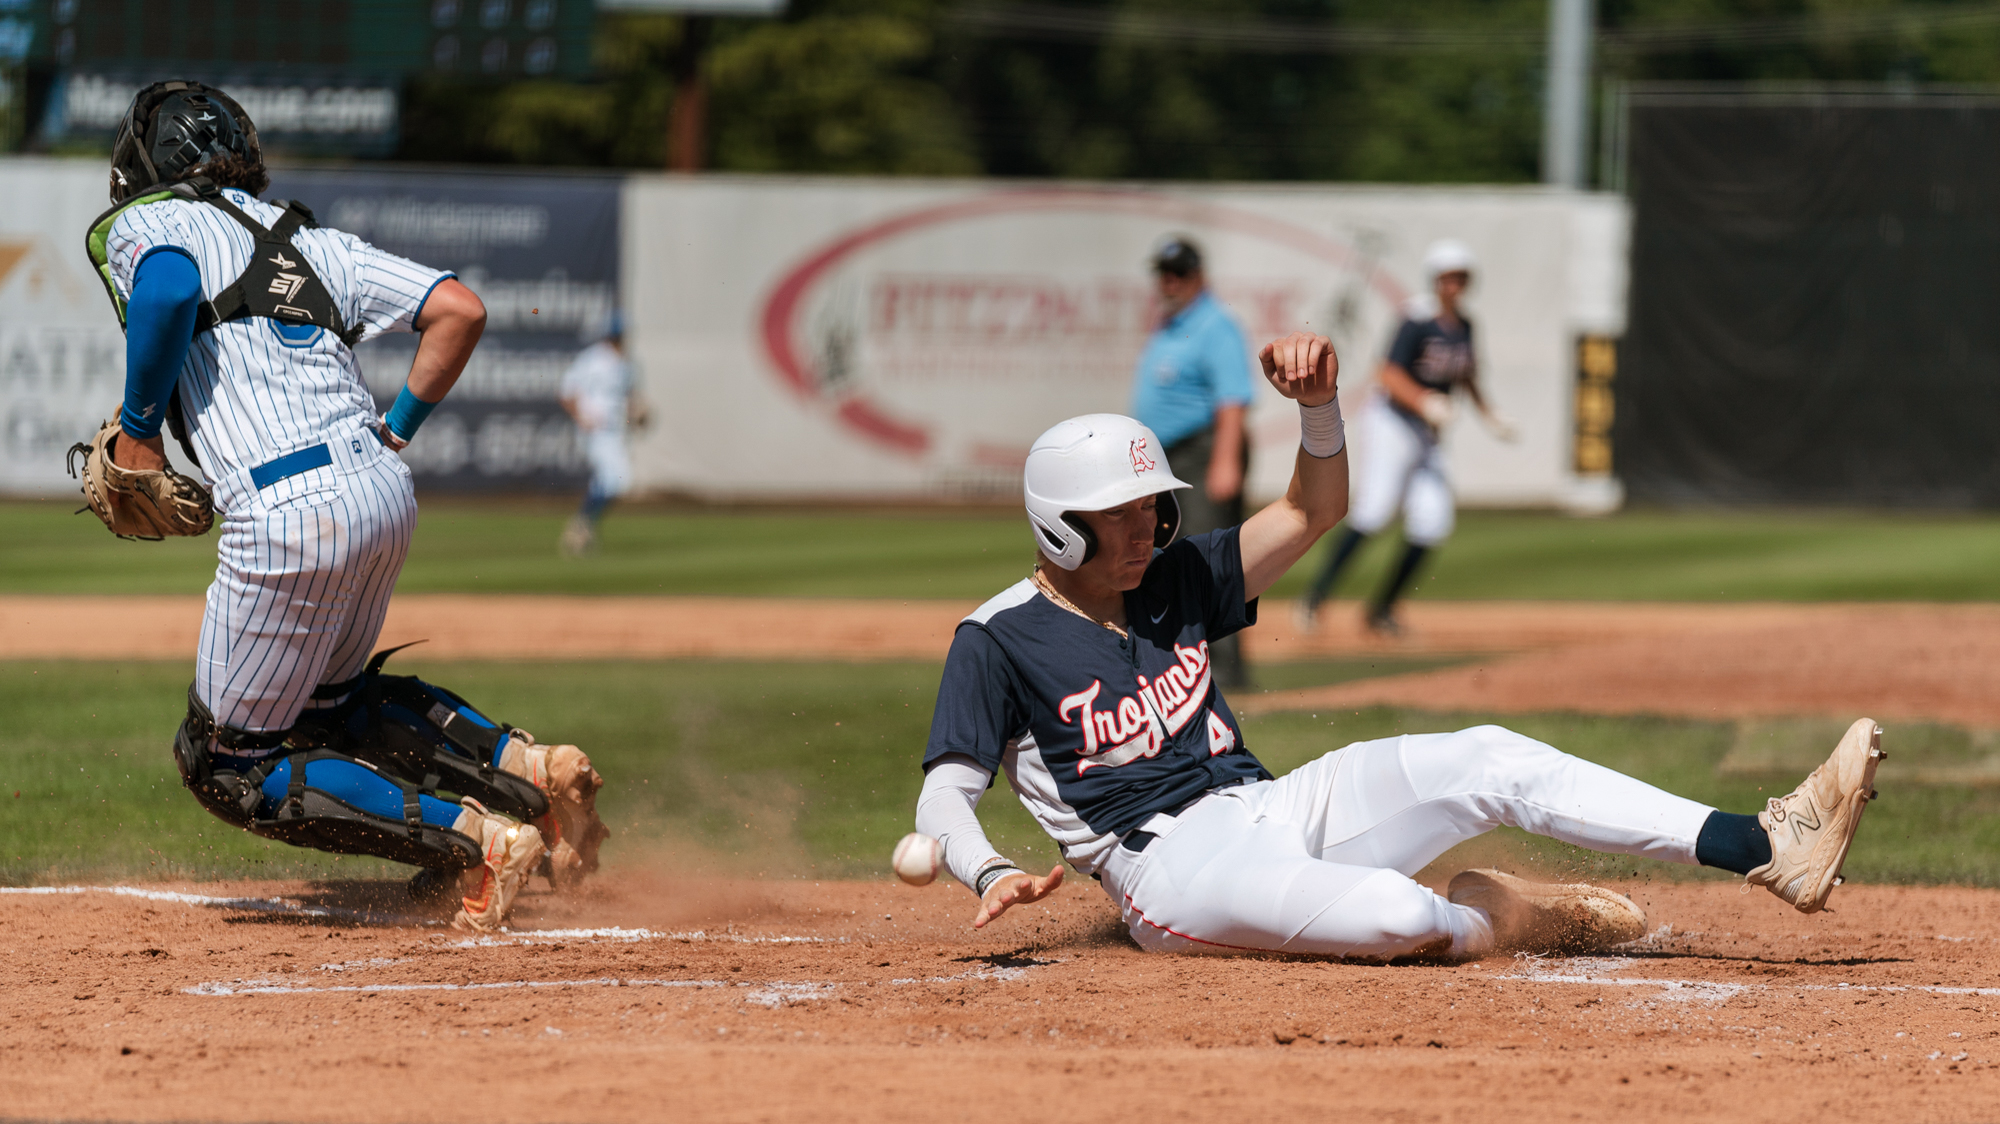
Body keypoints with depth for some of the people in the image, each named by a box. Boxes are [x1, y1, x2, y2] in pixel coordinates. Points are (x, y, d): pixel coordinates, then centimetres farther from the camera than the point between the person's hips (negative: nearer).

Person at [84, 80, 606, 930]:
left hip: (287, 516, -7)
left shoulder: (142, 224, 5)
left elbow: (170, 287, -20)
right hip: (387, 493, 7)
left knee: (227, 763, 6)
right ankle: (528, 769, 12)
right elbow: (460, 311, 12)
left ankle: (478, 838, -8)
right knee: (329, 694, 32)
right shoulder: (309, 240, 22)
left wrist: (136, 430, -8)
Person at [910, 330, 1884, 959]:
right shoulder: (996, 641, -4)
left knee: (1487, 760, -10)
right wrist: (990, 873, -32)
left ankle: (1769, 849, -16)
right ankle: (1495, 919, 1)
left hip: (1273, 806, 8)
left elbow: (1312, 514, 16)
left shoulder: (1172, 581, 15)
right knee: (1395, 915, -35)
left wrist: (1318, 402, -4)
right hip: (1167, 863, -8)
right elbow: (944, 796, -9)